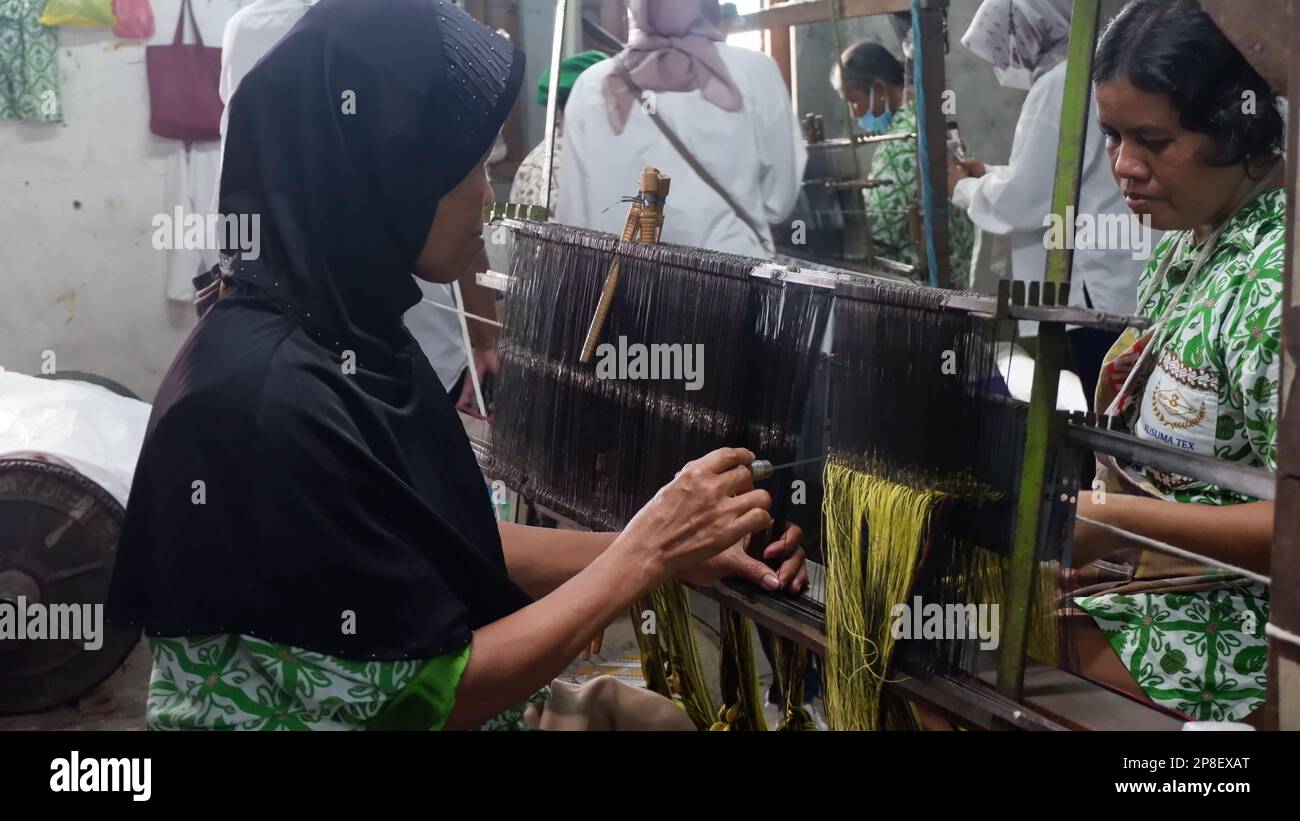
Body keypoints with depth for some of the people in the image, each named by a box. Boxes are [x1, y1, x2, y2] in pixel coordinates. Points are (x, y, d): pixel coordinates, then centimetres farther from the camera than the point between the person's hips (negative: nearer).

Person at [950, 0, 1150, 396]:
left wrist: (965, 189, 2)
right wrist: (989, 174, 21)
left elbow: (1026, 200, -15)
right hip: (1121, 278, 10)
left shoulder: (1059, 85, -14)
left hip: (1102, 286, -10)